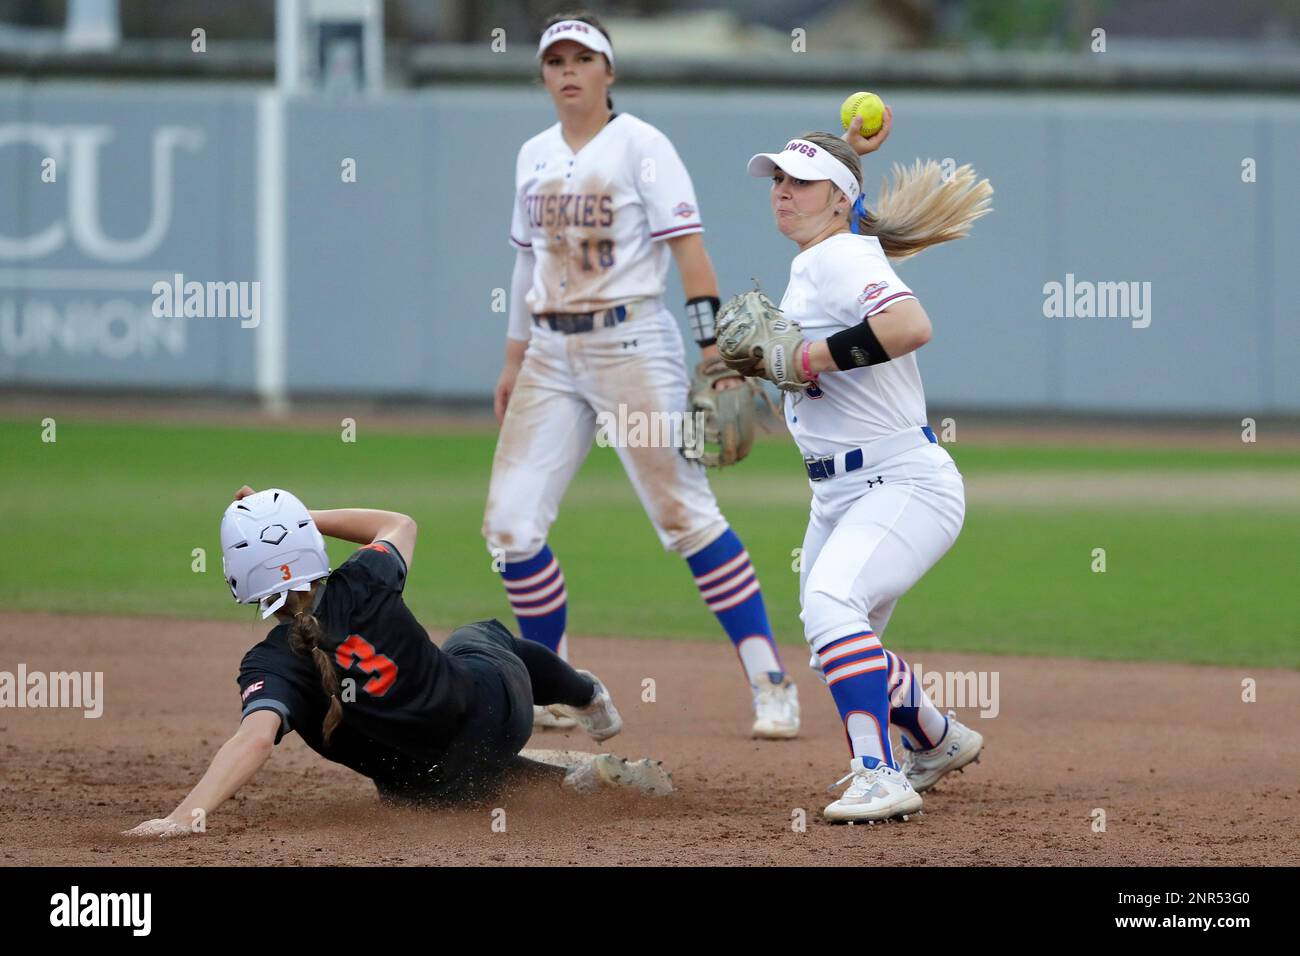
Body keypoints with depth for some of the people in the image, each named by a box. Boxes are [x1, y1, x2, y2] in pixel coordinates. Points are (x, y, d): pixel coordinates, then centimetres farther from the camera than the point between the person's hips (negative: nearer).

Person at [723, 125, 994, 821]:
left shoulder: (842, 258, -15)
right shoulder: (806, 270, 14)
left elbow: (912, 326, -33)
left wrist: (802, 357, -26)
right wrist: (762, 355, 4)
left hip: (906, 484, -11)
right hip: (837, 495, 11)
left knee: (830, 602, -32)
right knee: (843, 646, 22)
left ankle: (880, 776, -36)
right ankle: (938, 740, 47)